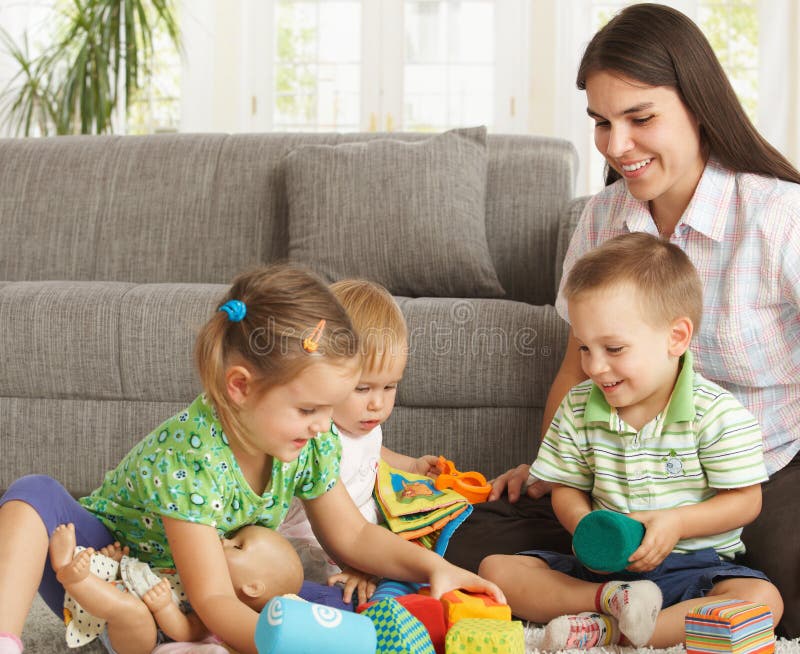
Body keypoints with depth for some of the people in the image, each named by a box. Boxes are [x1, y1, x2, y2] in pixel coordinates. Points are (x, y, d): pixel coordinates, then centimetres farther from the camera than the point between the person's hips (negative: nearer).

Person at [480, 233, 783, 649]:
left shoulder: (716, 413, -12)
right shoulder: (578, 409, 1)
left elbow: (745, 501, -8)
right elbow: (567, 489, 8)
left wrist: (675, 522, -22)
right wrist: (584, 525, -15)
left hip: (692, 564, -3)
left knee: (763, 601, -33)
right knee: (496, 570, -12)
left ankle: (606, 630, -34)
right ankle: (611, 598, -26)